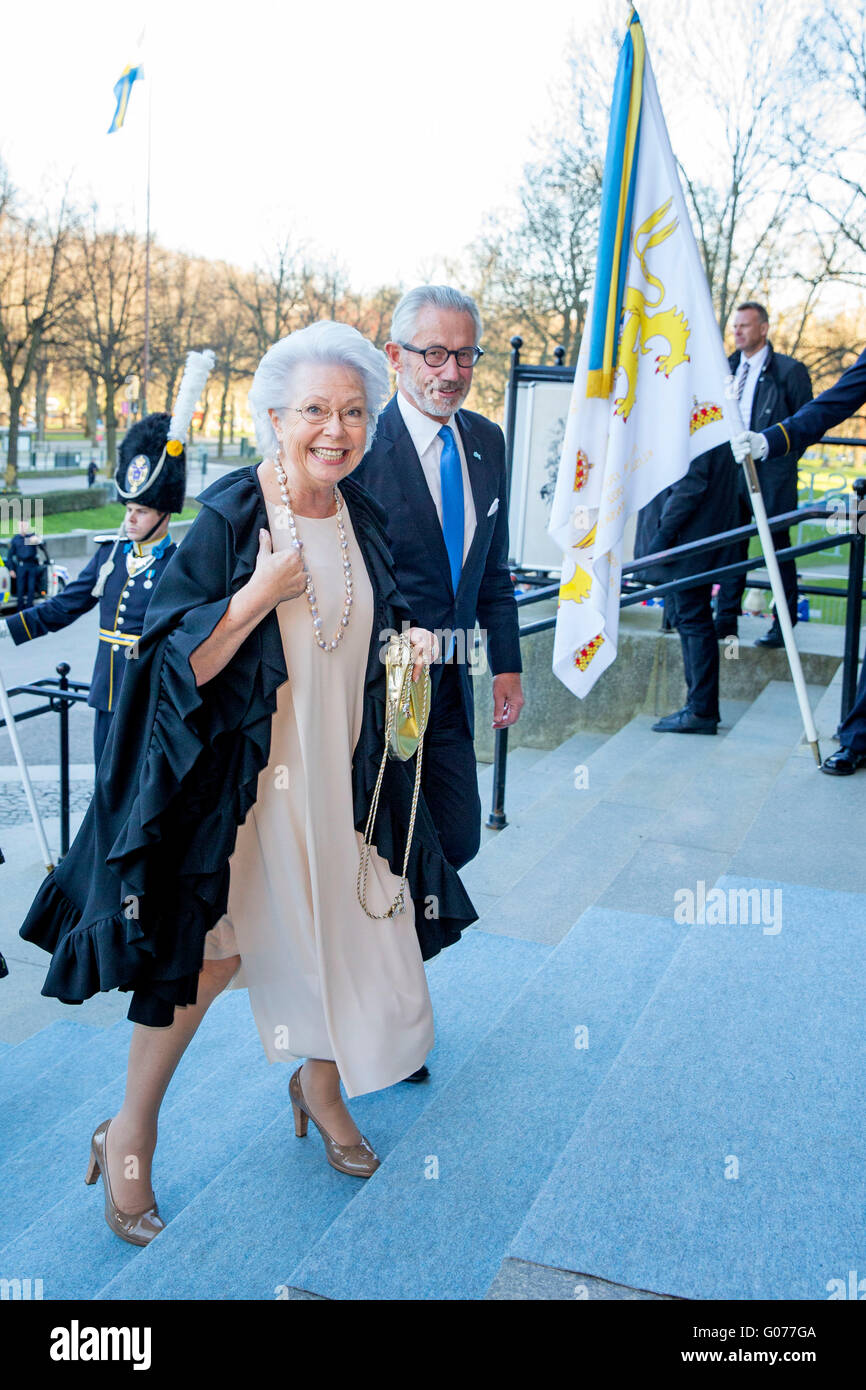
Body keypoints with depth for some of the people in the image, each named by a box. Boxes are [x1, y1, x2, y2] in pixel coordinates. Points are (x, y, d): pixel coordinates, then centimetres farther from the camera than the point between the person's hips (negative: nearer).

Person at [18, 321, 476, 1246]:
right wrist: (263, 590, -27)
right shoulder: (230, 518, -15)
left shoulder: (361, 518, 3)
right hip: (242, 775, -5)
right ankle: (130, 1135, 23)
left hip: (341, 771, 6)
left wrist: (405, 644, -2)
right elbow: (175, 663, -18)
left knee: (343, 932, 13)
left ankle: (320, 1085, 41)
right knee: (210, 954, 1)